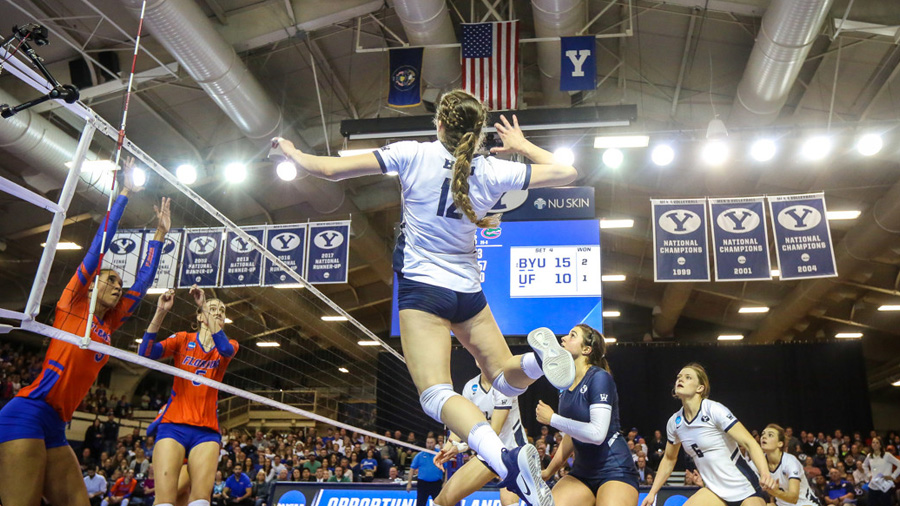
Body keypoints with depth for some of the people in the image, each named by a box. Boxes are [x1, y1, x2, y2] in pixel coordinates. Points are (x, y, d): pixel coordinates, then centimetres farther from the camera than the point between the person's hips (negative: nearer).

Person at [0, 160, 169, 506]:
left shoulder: (108, 325, 19)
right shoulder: (74, 303, 4)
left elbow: (143, 281, 24)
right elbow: (101, 243, 1)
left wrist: (160, 234, 27)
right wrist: (125, 194, 3)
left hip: (56, 428, 8)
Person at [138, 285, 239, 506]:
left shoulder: (229, 345, 11)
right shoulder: (183, 339, 9)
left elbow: (225, 349, -16)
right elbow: (145, 353, -8)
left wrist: (205, 305, -22)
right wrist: (161, 312, -20)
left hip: (206, 429, 1)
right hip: (173, 424, -1)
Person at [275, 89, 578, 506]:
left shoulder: (413, 154, -8)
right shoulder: (491, 172, -2)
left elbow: (331, 170, -6)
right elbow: (566, 173, 6)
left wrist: (292, 152, 13)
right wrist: (521, 146, 17)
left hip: (422, 288, -3)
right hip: (469, 292, 3)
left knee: (435, 393, -12)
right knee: (506, 378, 17)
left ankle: (507, 459, -37)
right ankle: (536, 358, -20)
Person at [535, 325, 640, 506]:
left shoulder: (600, 377, -14)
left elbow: (597, 434, -24)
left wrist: (552, 419, -17)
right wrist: (548, 471, 24)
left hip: (614, 470, -7)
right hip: (582, 472, 7)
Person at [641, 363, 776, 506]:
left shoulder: (714, 410, -16)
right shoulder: (674, 422, 1)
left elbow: (750, 443, -20)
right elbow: (669, 459, 15)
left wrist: (765, 474, -37)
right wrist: (652, 493, 12)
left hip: (744, 489, -5)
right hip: (714, 491, 5)